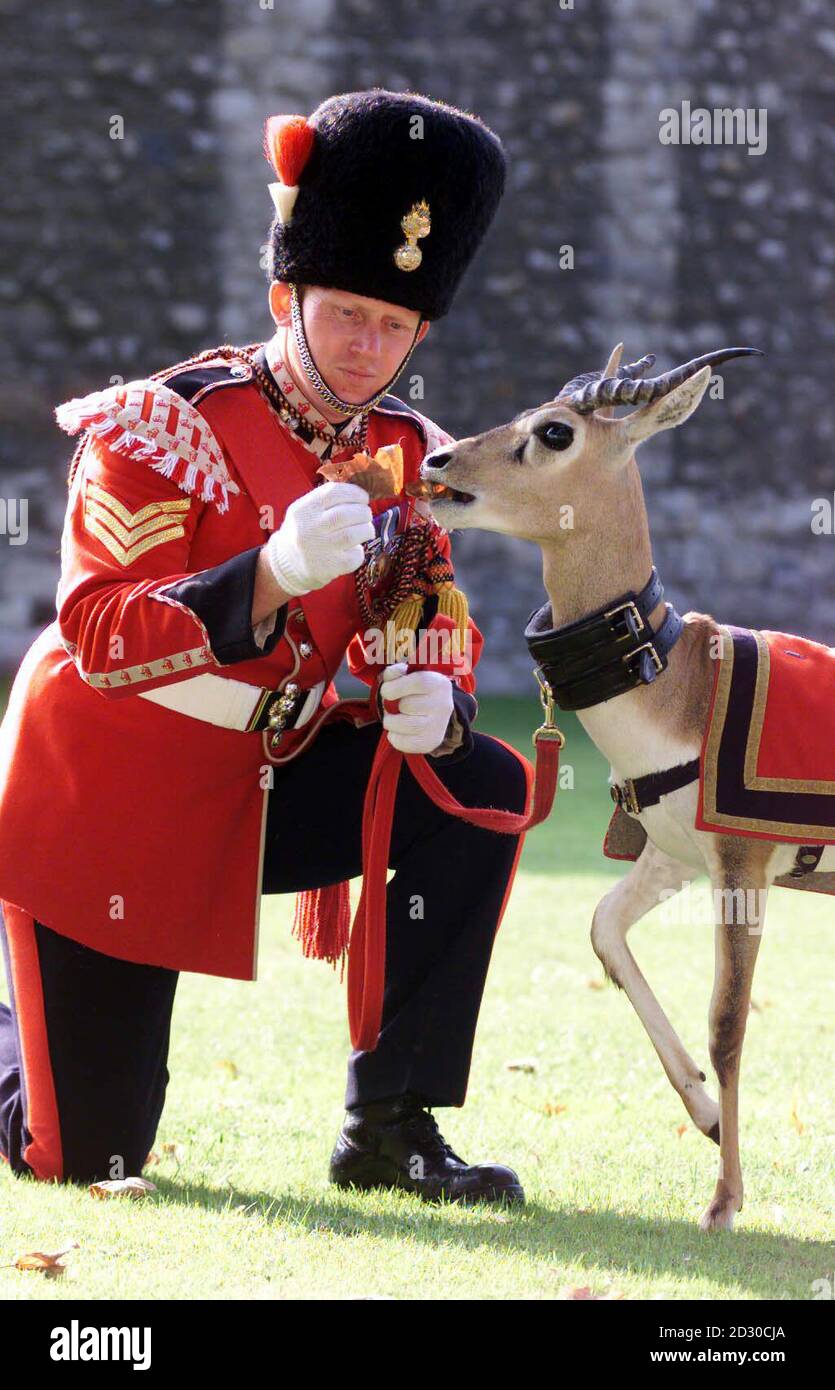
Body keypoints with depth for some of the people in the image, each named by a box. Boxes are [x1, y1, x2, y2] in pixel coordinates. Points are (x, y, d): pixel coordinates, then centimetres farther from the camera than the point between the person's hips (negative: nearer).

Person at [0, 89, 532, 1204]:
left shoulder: (405, 456, 1)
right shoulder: (166, 428, -17)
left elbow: (431, 646, 2)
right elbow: (99, 638, -27)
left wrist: (432, 707, -24)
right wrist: (274, 574, -42)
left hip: (261, 788, 6)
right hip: (108, 807, -6)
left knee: (482, 786, -18)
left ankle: (389, 1130, -10)